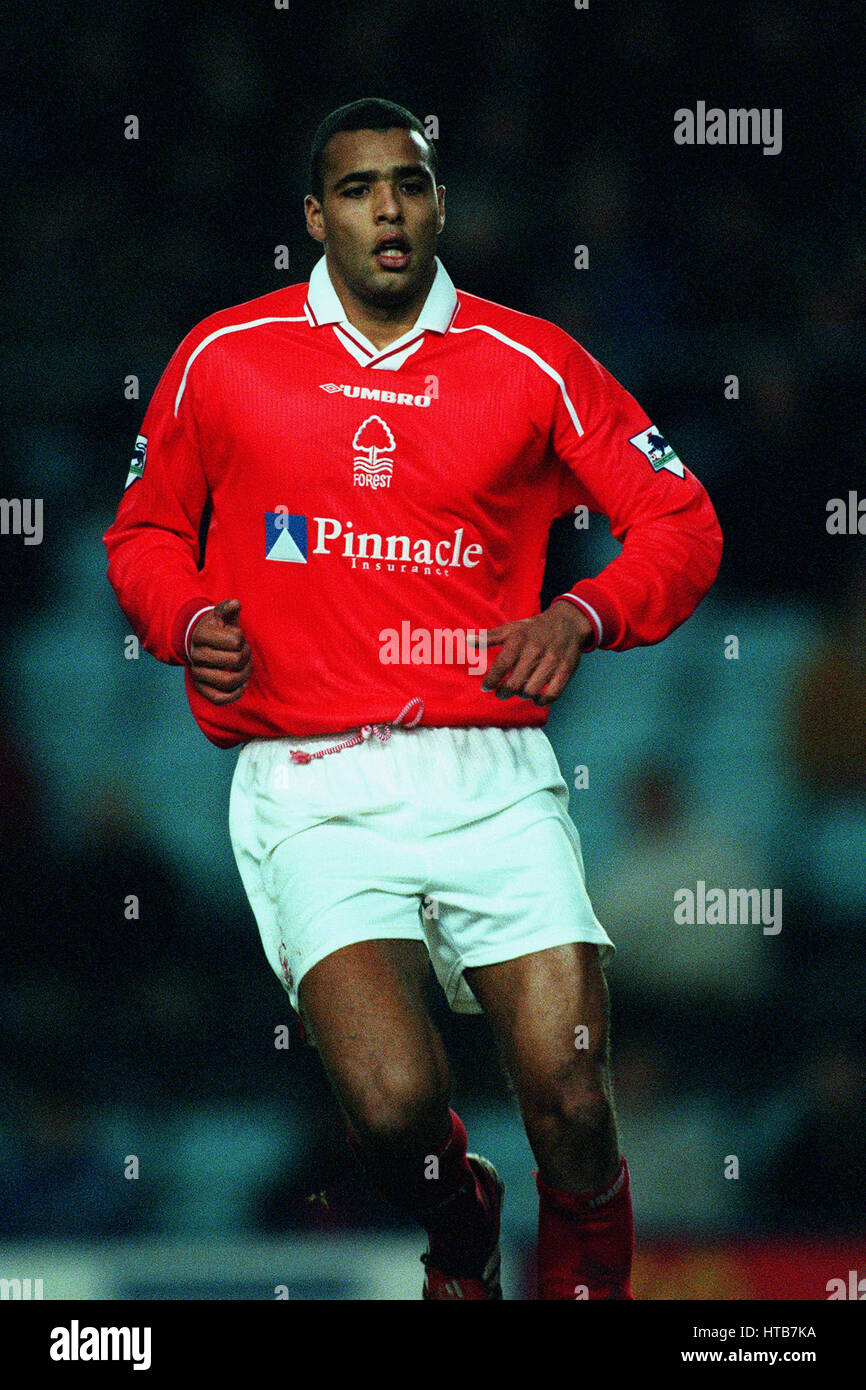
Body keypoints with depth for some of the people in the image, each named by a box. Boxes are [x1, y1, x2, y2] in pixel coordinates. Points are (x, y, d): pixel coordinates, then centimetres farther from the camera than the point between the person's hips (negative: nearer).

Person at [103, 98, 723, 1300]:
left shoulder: (531, 362, 6)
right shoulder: (224, 358, 7)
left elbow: (681, 526, 11)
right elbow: (146, 532, 21)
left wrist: (580, 617, -8)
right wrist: (189, 621, -1)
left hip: (490, 774, 1)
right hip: (309, 784, -1)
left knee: (573, 1101, -15)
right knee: (393, 1100, -20)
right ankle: (456, 1230, 16)